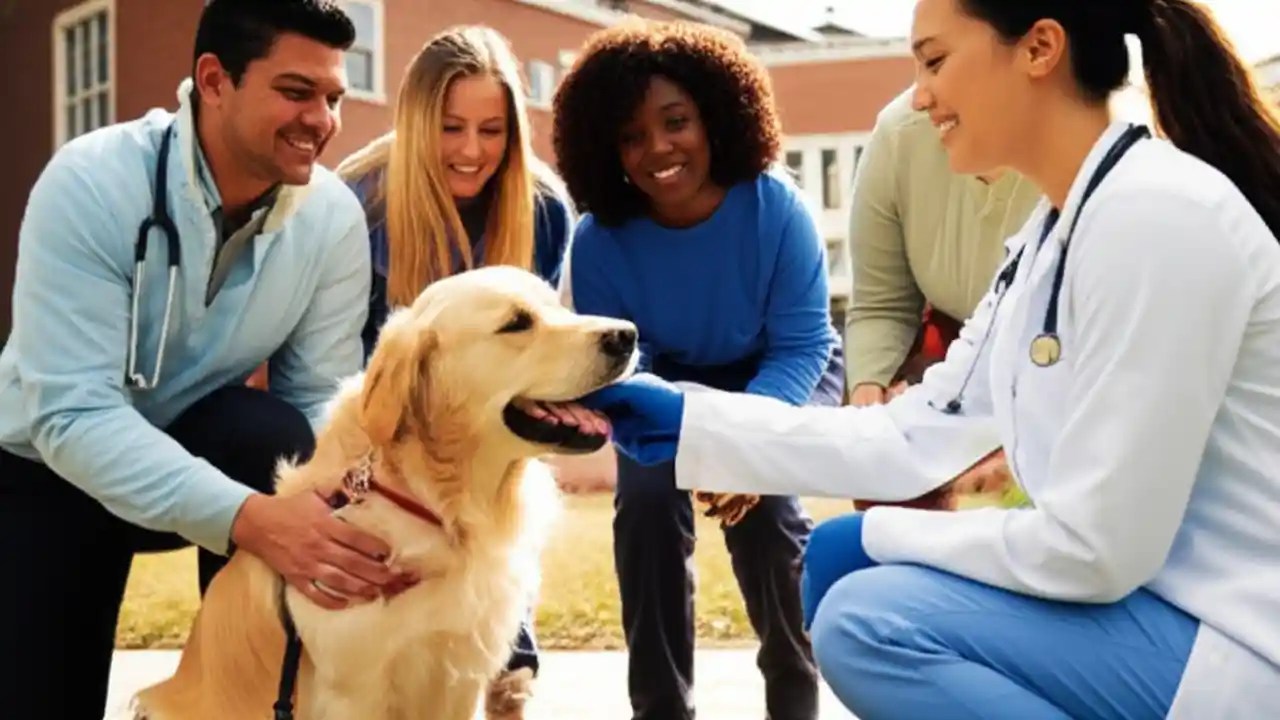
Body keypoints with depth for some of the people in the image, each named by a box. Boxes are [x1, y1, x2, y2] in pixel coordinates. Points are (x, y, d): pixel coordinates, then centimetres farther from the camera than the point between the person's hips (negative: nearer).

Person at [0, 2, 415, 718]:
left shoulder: (335, 217, -17)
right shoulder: (92, 184, -29)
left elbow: (321, 394, -14)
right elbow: (71, 412, -36)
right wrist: (246, 516, -50)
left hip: (205, 447, 3)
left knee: (273, 433, -30)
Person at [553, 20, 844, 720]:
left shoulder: (774, 206, -26)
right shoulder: (598, 241, -22)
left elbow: (801, 344, -21)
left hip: (784, 375, -1)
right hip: (670, 383, 2)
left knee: (758, 497, -27)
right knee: (645, 496, -25)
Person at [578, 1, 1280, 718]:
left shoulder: (1156, 214, -22)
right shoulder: (1053, 234, 8)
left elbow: (1093, 547, -23)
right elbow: (914, 437, 9)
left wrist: (883, 533, -8)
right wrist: (683, 421, 6)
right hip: (1147, 588, 9)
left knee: (868, 619, -17)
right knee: (839, 558, 10)